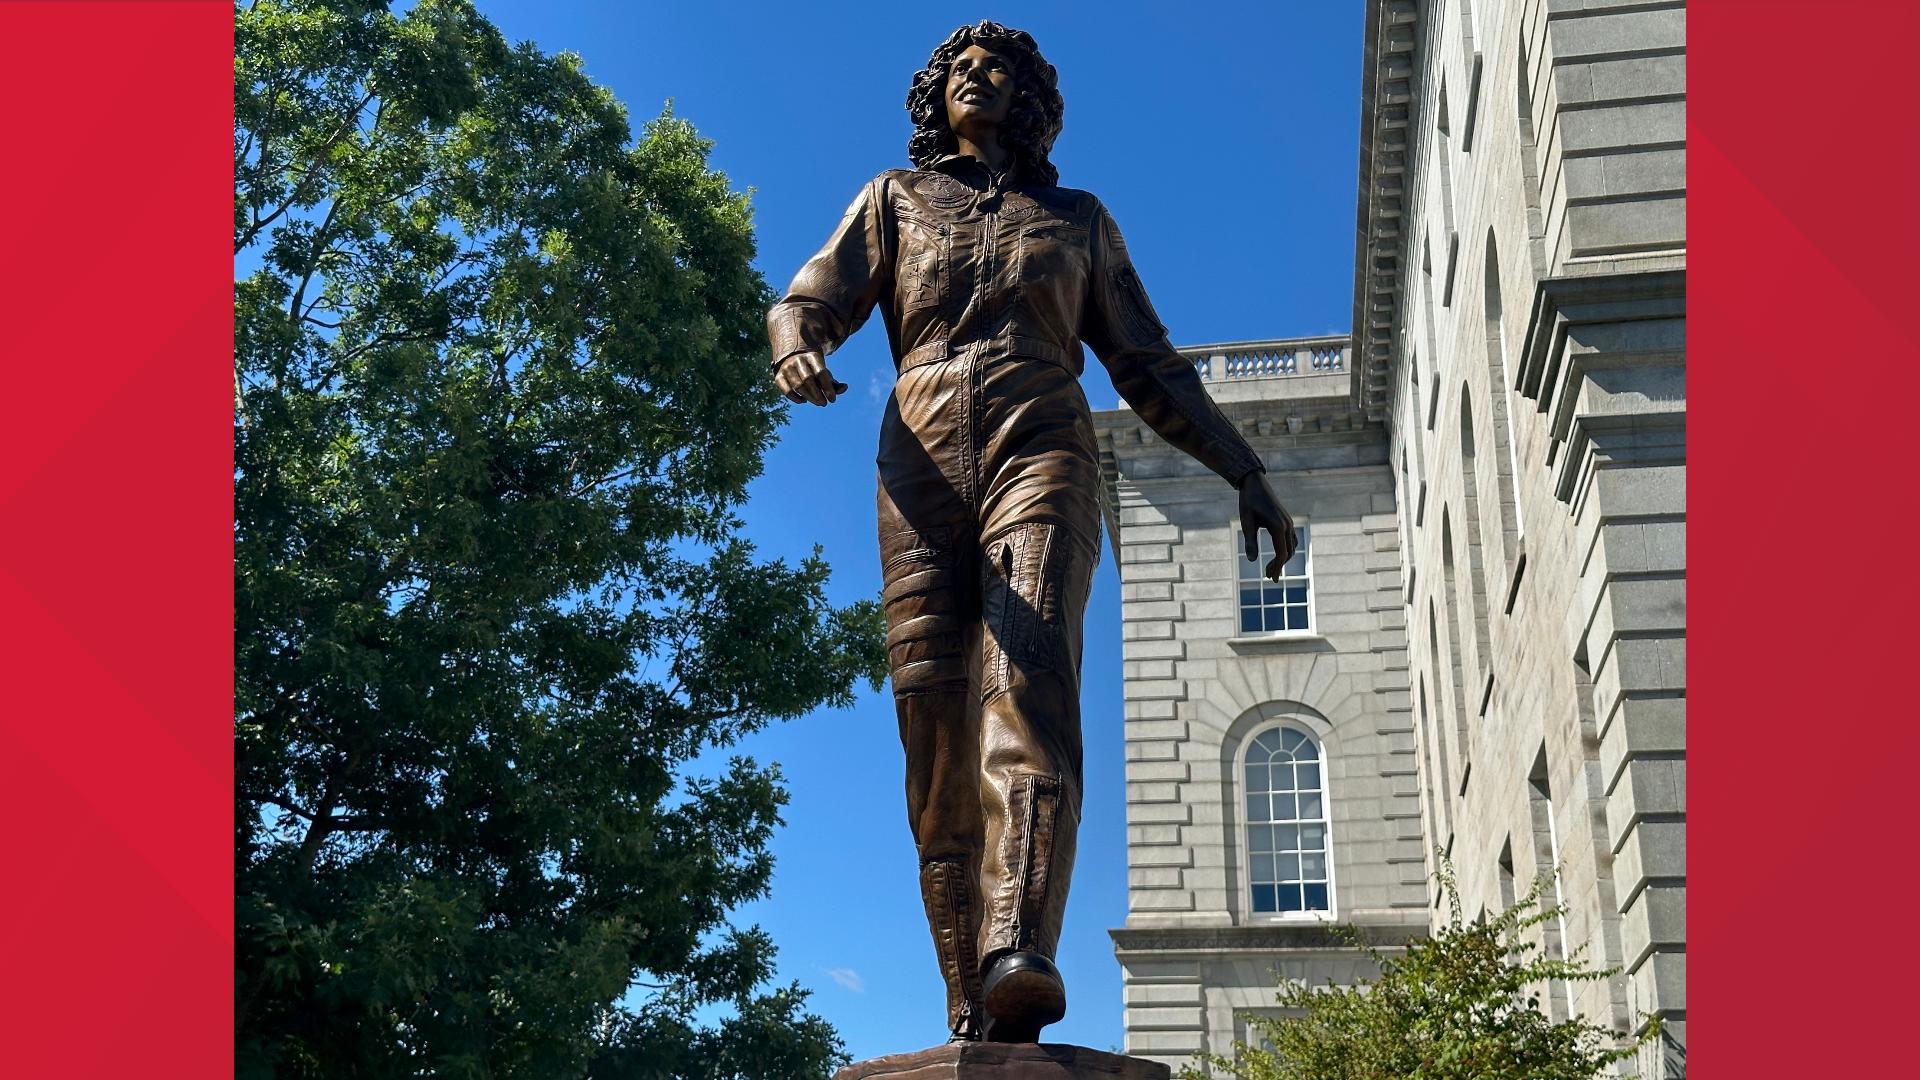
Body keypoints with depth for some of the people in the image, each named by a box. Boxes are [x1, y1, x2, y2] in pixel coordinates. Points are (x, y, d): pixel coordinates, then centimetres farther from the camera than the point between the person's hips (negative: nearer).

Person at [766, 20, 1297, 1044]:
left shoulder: (1078, 218, 27)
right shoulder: (894, 200, 26)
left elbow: (1150, 368, 26)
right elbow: (804, 305, 12)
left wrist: (1247, 473, 18)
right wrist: (798, 353, -13)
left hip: (1041, 456, -1)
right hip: (923, 468, 1)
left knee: (1028, 677, -27)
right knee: (935, 724, -10)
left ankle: (1020, 955, -46)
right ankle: (972, 1012, -11)